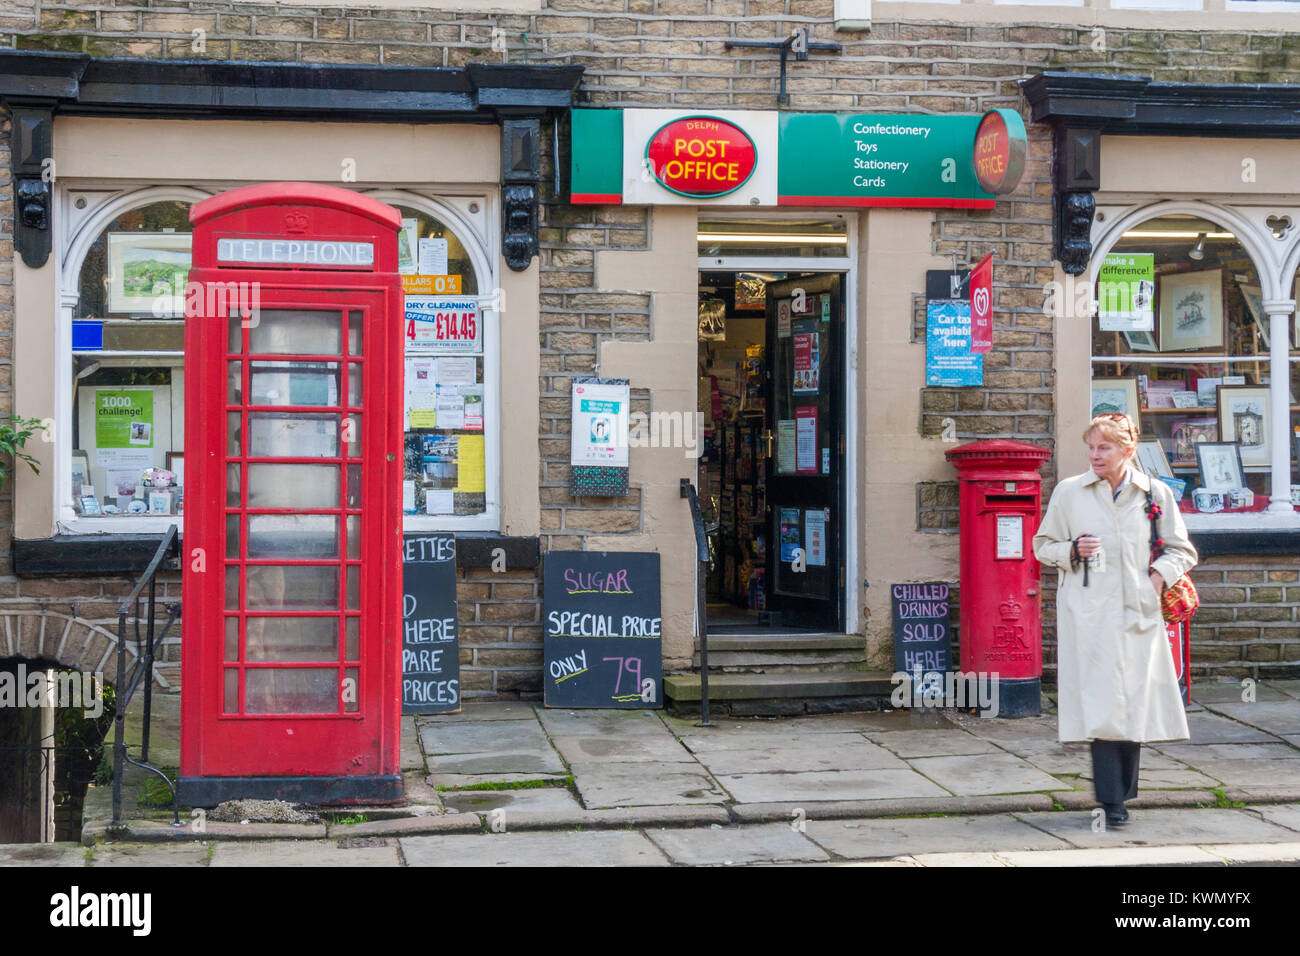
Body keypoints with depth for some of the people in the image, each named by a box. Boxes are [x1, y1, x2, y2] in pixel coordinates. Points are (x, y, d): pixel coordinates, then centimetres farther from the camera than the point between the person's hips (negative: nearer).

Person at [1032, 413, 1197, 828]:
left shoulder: (1155, 493, 6)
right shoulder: (1069, 492, 4)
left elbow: (1182, 550, 15)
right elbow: (1043, 545, 12)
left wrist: (1160, 573, -4)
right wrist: (1072, 551, -7)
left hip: (1138, 611, 2)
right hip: (1089, 614, -1)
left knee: (1135, 699, 4)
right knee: (1100, 701, -9)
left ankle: (1124, 790, 20)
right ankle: (1111, 799, -8)